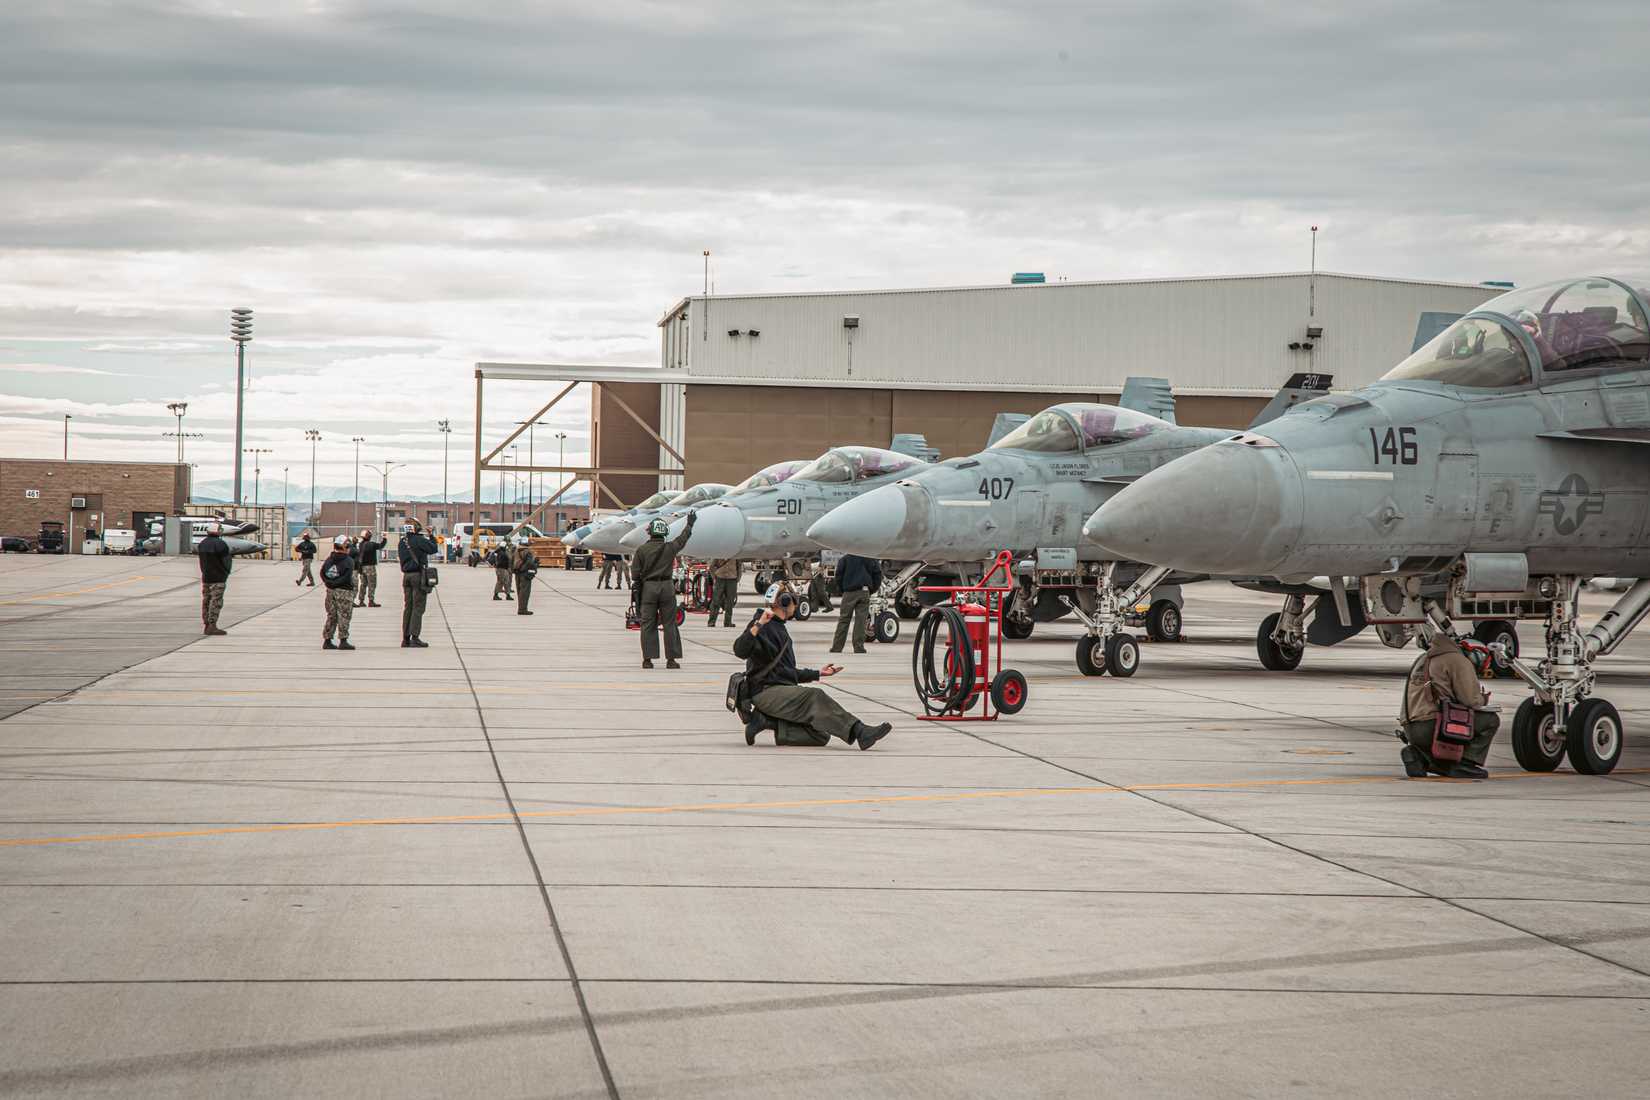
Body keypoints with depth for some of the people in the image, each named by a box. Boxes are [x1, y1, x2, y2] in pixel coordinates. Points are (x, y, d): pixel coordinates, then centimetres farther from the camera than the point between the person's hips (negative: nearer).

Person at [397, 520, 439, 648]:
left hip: (406, 576, 7)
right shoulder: (419, 540, -12)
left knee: (407, 607, 11)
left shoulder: (402, 542, 8)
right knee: (418, 607, -4)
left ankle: (405, 638, 12)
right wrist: (431, 537, 8)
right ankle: (415, 638, -9)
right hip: (418, 575, -7)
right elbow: (433, 549, -8)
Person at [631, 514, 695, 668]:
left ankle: (647, 659, 3)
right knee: (669, 624, 5)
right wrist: (690, 524, 38)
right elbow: (683, 538, 20)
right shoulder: (670, 548, -1)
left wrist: (637, 597, 7)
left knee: (648, 624, 4)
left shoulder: (642, 550, -2)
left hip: (648, 587, 0)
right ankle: (671, 659, 5)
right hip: (667, 586, 0)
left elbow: (636, 576, -1)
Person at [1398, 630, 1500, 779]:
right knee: (1491, 720, 3)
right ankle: (1465, 764, -4)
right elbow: (1470, 699, -9)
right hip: (1432, 726, -8)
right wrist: (1482, 700, 14)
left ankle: (1418, 754, 7)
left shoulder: (1423, 660, 27)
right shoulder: (1458, 660, -1)